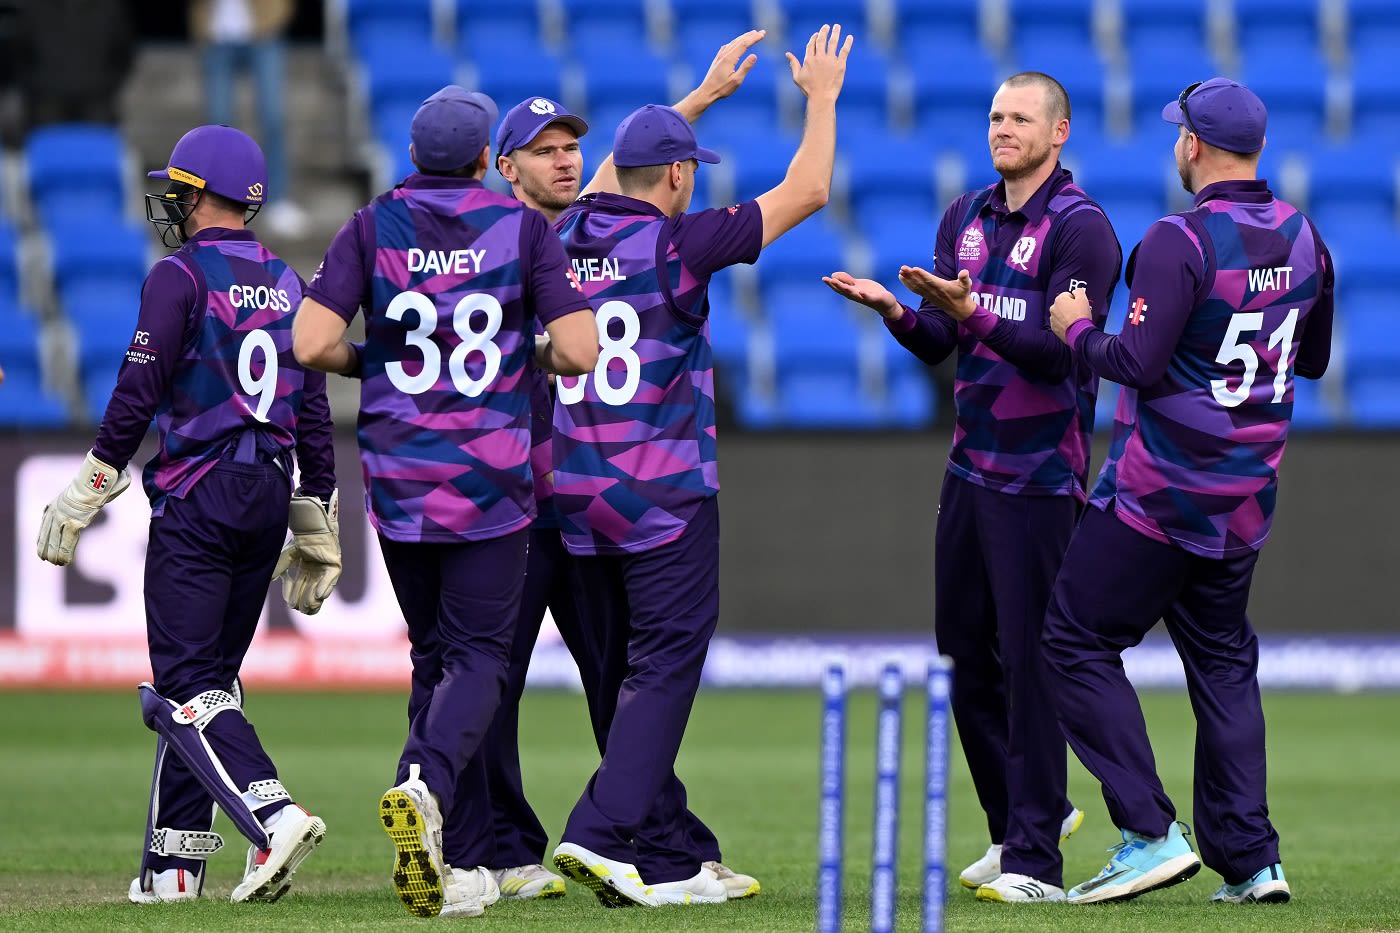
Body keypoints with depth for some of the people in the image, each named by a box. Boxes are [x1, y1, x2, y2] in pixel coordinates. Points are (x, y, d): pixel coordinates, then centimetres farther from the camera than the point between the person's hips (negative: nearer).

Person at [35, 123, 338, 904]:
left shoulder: (181, 277, -8)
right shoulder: (287, 283, 12)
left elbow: (138, 396, -14)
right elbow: (314, 413, 12)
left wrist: (82, 500, -9)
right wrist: (317, 532, 17)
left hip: (196, 499, -7)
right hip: (268, 500, 7)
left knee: (187, 685, -7)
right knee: (209, 677, 12)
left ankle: (272, 817, -26)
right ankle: (174, 861, 12)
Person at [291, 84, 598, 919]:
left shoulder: (373, 229, 1)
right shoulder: (522, 228, -2)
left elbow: (314, 343, -9)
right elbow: (579, 352, -9)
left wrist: (372, 363, 11)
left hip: (399, 475, 2)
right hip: (491, 476, -2)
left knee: (434, 655, 14)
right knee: (479, 656, 0)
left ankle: (458, 856, 12)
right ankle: (428, 787, -29)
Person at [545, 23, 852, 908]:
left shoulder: (572, 234, 6)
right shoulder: (678, 242, -11)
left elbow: (617, 173, 29)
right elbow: (805, 193, -5)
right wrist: (822, 97, 10)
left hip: (579, 494, 7)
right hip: (664, 495, -7)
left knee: (627, 674, 11)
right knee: (665, 667, -6)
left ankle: (668, 858, 14)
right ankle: (605, 834, -20)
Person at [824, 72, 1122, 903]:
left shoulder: (1081, 228, -10)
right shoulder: (966, 219, 13)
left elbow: (1061, 351, -19)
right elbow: (940, 345, 13)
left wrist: (972, 312, -29)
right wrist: (893, 310, -7)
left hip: (1040, 476, -8)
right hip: (970, 465, 8)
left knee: (1031, 659, -8)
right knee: (969, 653, 12)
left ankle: (1036, 859, -6)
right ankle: (1020, 822, 28)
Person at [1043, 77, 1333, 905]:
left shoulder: (1181, 240, -17)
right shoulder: (1302, 237, 6)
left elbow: (1140, 363, -22)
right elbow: (1314, 360, 18)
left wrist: (1077, 330, -4)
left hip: (1157, 494, -7)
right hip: (1247, 498, 7)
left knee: (1079, 643, 1)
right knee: (1223, 664, 15)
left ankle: (1152, 833, -8)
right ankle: (1250, 859, 8)